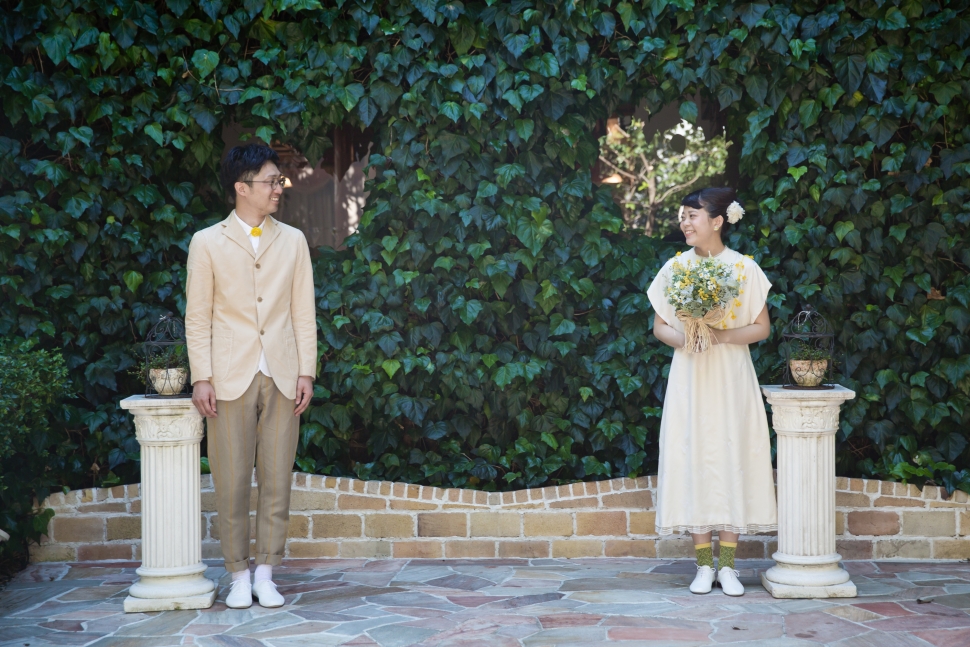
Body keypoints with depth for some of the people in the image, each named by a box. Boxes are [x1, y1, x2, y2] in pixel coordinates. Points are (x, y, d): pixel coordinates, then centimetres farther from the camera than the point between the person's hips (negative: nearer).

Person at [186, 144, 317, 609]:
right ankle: (239, 575, 10)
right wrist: (201, 378, -6)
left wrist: (306, 373, 2)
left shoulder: (293, 241, 10)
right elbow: (197, 317, 1)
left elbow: (304, 313, 9)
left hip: (282, 378, 2)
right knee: (231, 482, 0)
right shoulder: (207, 243, 3)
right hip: (230, 378, -2)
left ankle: (266, 573, 11)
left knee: (276, 479, 2)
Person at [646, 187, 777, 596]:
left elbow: (762, 327, 0)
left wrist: (722, 335, -15)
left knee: (731, 458, -2)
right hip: (689, 376, 1)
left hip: (731, 378, -1)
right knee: (693, 460, -1)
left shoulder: (744, 268, 0)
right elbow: (659, 326, 8)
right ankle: (704, 565, 8)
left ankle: (727, 566, 6)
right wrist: (683, 338, -13)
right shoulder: (675, 267, 6)